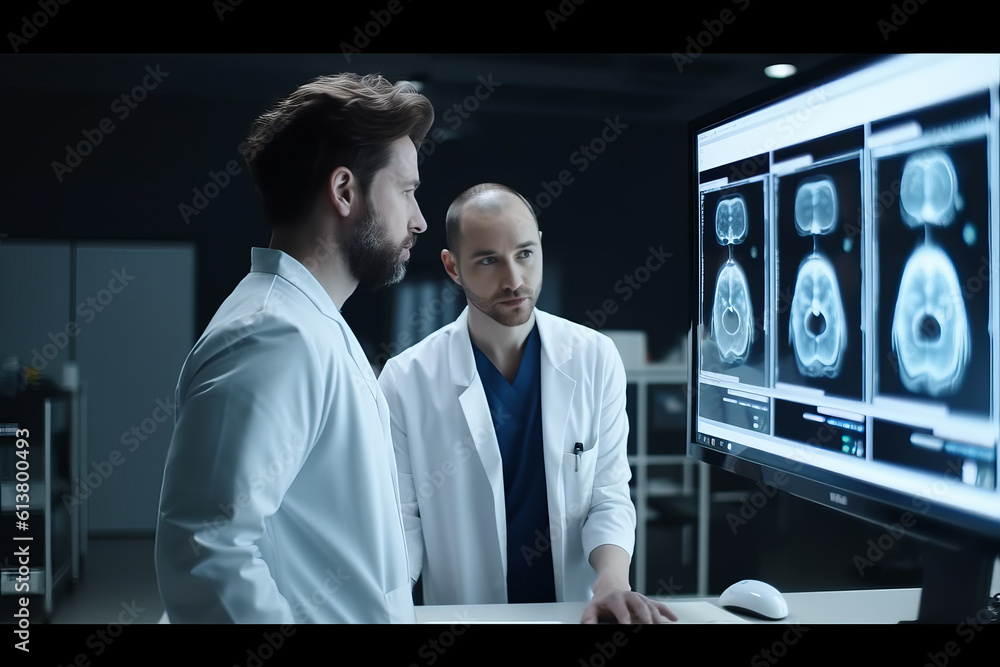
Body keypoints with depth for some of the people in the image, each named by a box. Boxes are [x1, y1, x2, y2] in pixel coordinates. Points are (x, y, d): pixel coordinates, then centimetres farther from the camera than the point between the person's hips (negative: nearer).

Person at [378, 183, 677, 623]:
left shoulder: (595, 359, -3)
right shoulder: (405, 381, -8)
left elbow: (609, 497, -1)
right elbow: (402, 519, -1)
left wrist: (613, 584, -18)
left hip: (576, 605, 2)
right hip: (462, 611, -2)